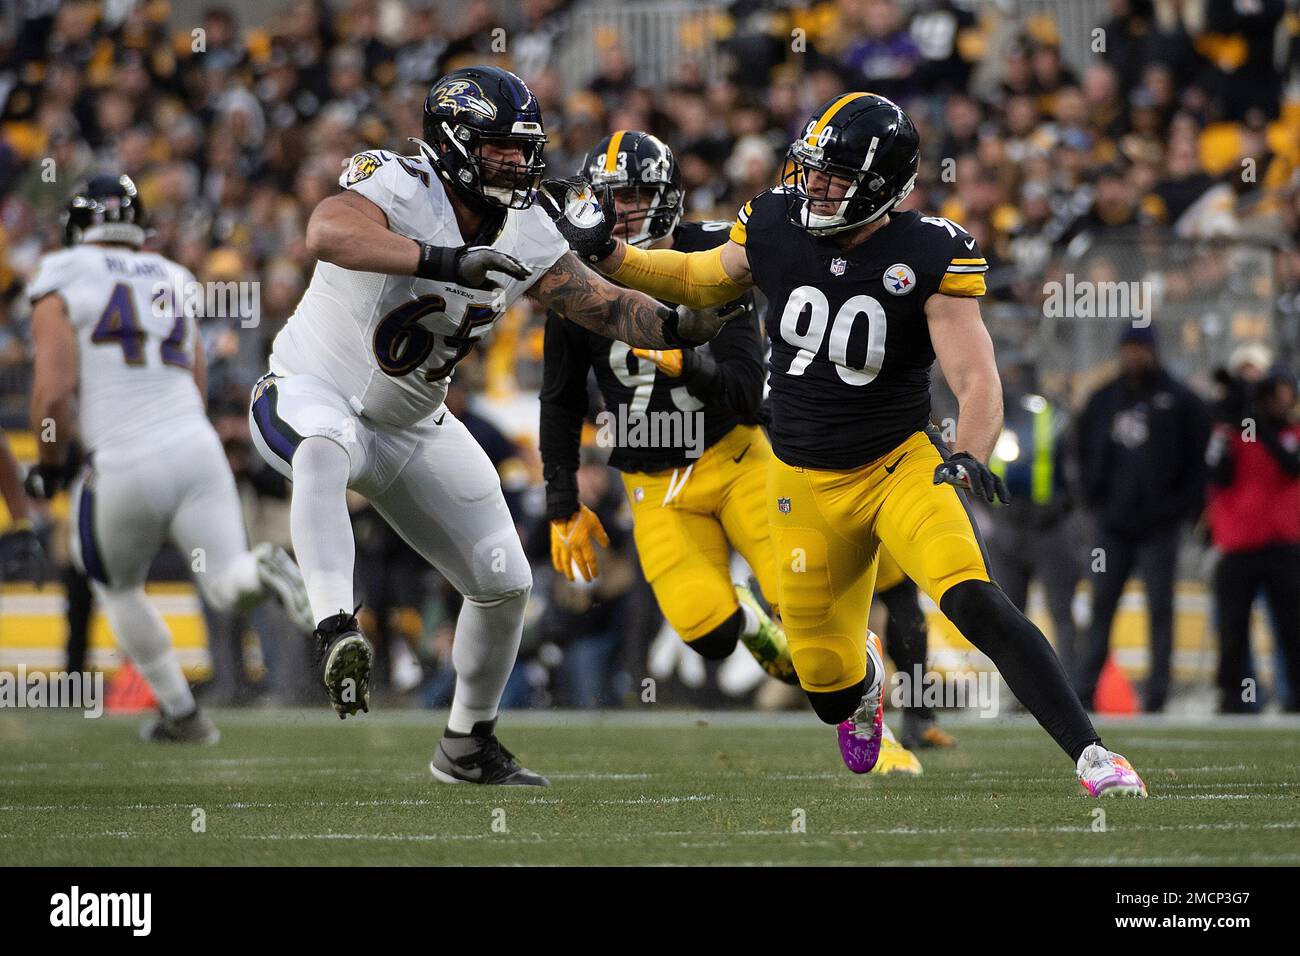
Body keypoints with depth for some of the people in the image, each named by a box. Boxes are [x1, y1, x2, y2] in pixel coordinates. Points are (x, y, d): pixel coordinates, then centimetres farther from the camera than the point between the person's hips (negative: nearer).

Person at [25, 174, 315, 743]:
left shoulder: (61, 287, 1)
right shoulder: (171, 284, 20)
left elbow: (53, 391, -9)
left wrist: (50, 466, 7)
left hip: (126, 467, -3)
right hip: (197, 444, 4)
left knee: (117, 588, 21)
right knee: (227, 585, 0)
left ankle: (180, 712, 20)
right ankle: (262, 571, -35)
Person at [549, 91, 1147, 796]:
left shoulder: (926, 256, -16)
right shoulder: (774, 229, -7)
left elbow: (976, 380, -21)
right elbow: (698, 282, 14)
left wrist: (967, 458, -39)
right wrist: (605, 254, 2)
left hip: (900, 467, -3)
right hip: (804, 486, 3)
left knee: (972, 601, -29)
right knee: (831, 690, 8)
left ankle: (1089, 755, -25)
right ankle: (864, 671, 48)